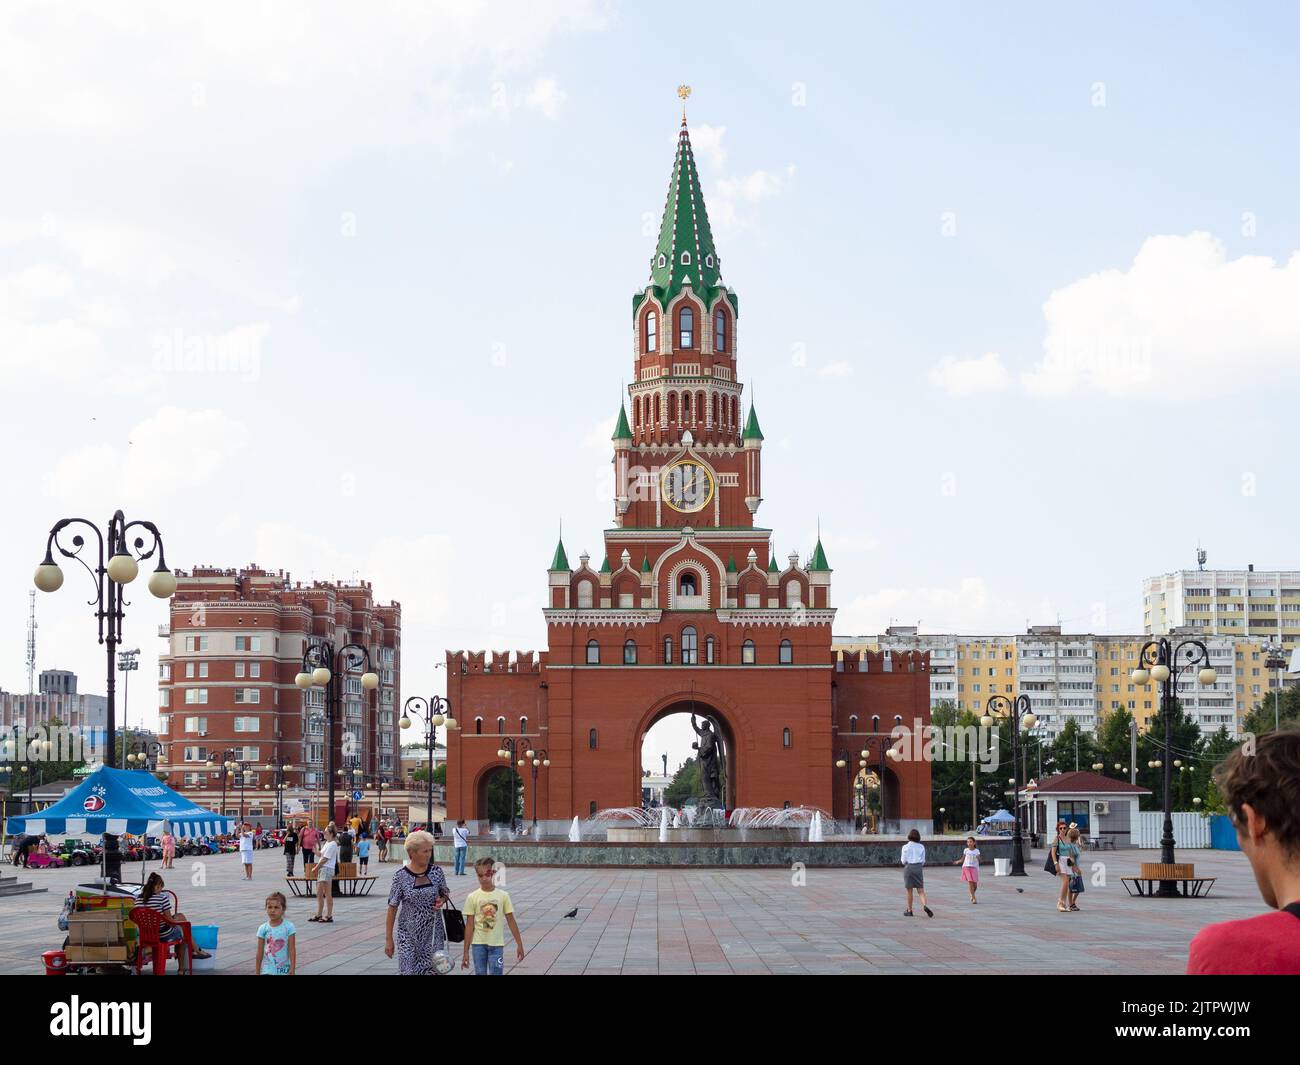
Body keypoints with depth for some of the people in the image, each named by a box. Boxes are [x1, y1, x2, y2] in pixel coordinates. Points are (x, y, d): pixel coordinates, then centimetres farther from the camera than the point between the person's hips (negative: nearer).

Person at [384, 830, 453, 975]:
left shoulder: (436, 872, -2)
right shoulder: (401, 877, -9)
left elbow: (446, 893, 15)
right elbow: (392, 908, -4)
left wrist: (442, 900, -9)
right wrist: (388, 939, -4)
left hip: (433, 933, 2)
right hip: (409, 934, -2)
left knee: (432, 971, -1)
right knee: (409, 970, -3)